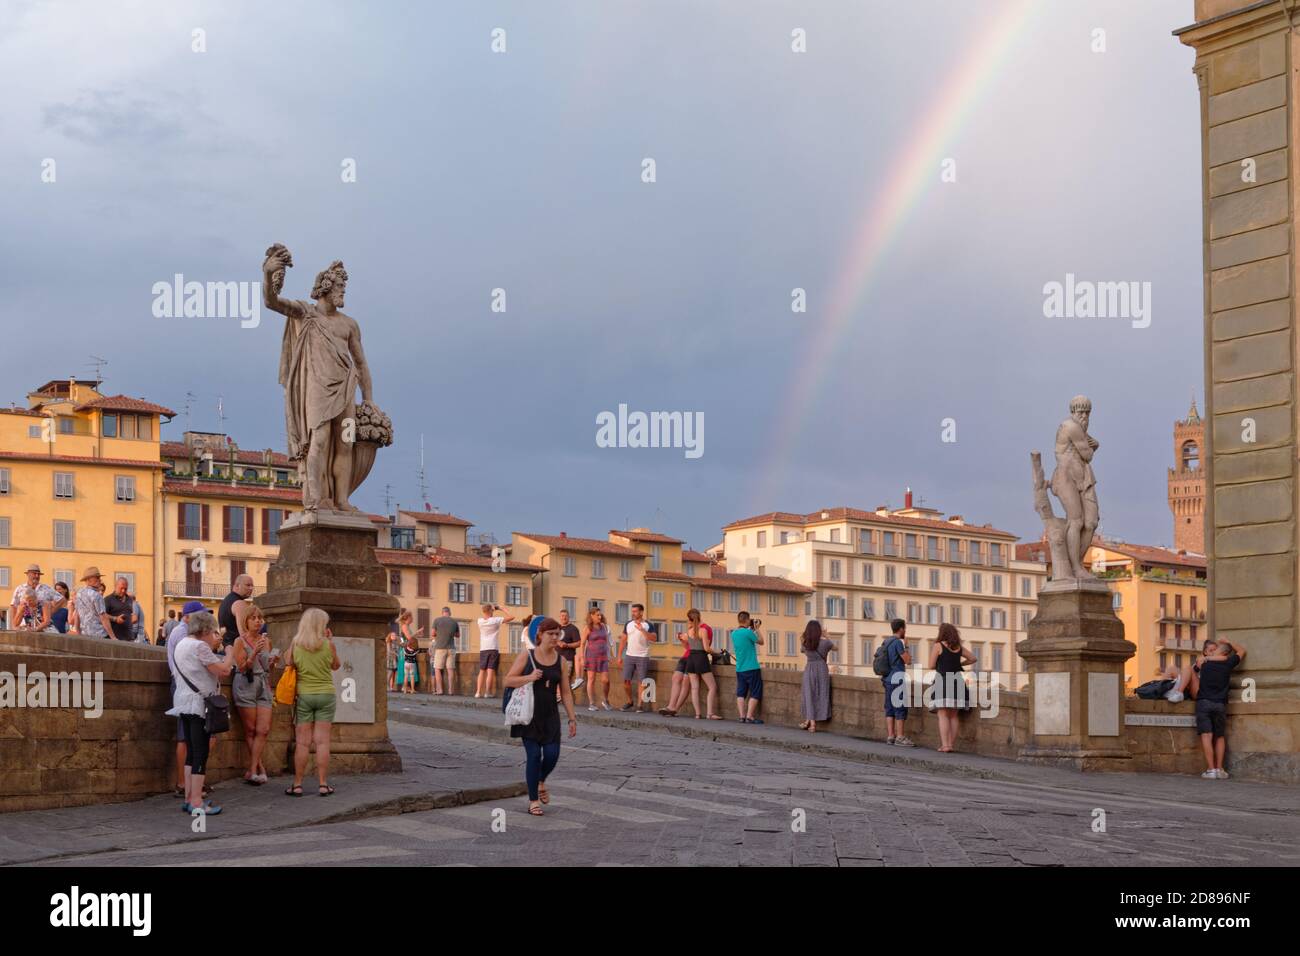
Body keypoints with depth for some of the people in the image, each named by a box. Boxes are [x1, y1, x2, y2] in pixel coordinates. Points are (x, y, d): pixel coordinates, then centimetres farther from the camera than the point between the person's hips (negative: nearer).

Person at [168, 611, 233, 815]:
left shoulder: (182, 644, 16)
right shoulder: (200, 646, -14)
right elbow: (222, 670, -16)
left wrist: (213, 648, 17)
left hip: (184, 704, 10)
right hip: (199, 704, -10)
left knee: (191, 752, 13)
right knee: (201, 753, -8)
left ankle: (189, 798, 15)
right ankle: (196, 802, -9)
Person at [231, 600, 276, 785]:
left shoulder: (266, 641, 13)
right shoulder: (240, 641, -1)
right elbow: (242, 667, -9)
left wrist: (272, 663, 1)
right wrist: (254, 653, -20)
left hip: (263, 686, 4)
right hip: (246, 686, -4)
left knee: (264, 729, -6)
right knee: (250, 730, -1)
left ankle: (252, 770, -4)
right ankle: (259, 767, 8)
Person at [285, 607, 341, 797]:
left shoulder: (295, 643, -5)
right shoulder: (327, 644, -6)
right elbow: (336, 665, 9)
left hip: (303, 694, 1)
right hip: (326, 694, -1)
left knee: (303, 743, 4)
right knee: (322, 741, 3)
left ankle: (297, 785, 6)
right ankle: (323, 785, 4)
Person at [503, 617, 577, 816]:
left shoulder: (560, 660, 5)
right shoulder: (526, 657, -3)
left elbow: (566, 692, 7)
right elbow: (507, 681, -5)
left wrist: (572, 719, 4)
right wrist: (529, 678, -20)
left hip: (550, 716, 3)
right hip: (529, 715, -3)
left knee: (552, 754, -5)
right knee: (533, 755, -5)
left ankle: (541, 782, 29)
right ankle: (533, 801, 9)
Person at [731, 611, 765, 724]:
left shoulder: (734, 633, 6)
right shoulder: (748, 632, -15)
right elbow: (761, 641, -3)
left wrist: (751, 628, 17)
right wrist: (756, 629, 5)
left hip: (739, 669, 7)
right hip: (751, 668, -6)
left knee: (741, 693, 9)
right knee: (755, 693, 1)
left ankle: (742, 716, 4)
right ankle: (749, 717, -4)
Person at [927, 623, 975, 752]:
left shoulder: (938, 646, -3)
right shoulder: (959, 647, 12)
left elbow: (931, 666, -5)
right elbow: (973, 658, 21)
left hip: (942, 681, -5)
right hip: (957, 681, 5)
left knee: (943, 716, -5)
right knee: (953, 716, 10)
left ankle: (945, 745, -14)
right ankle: (951, 745, 8)